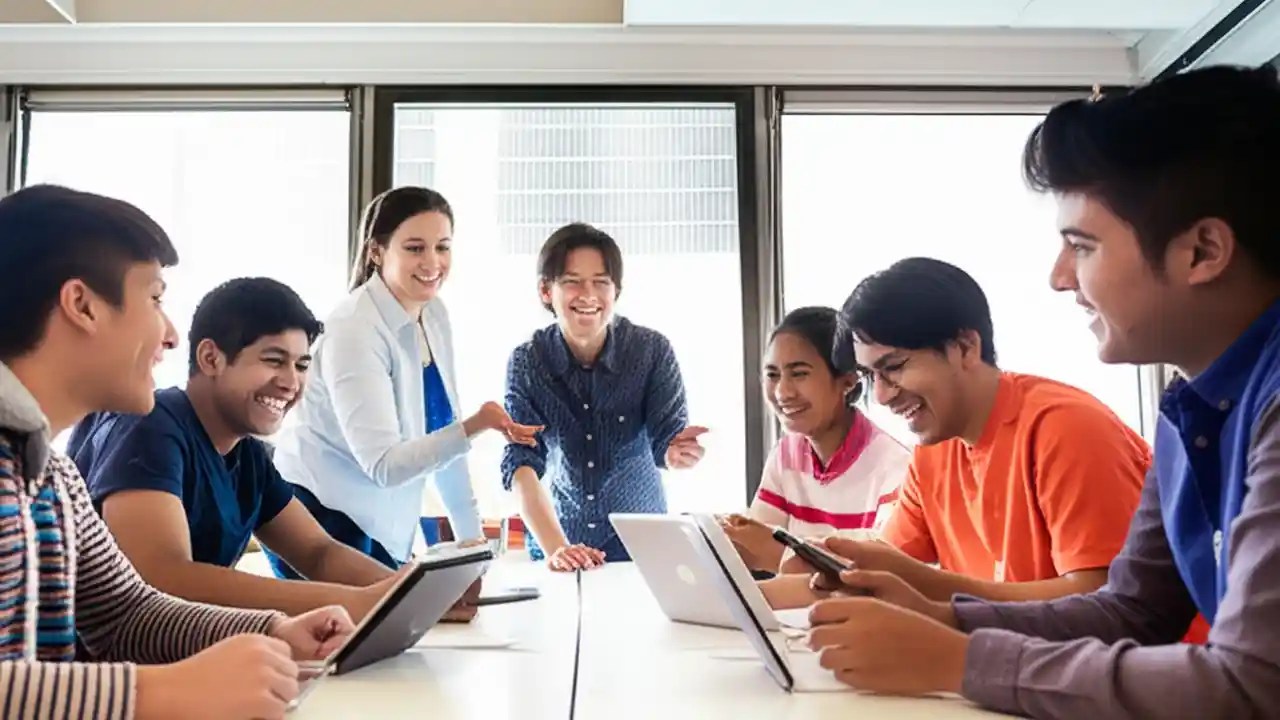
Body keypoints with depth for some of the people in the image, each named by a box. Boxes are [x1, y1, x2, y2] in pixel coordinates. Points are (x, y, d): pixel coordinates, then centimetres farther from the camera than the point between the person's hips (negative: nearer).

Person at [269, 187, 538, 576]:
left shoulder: (435, 316, 0)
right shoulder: (354, 331, -22)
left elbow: (442, 431, 6)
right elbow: (383, 465, -27)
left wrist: (470, 533, 5)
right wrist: (473, 427, -40)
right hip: (319, 520, -7)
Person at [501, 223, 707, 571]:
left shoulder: (653, 350, -12)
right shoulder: (526, 361, -10)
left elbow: (666, 439, -15)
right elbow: (522, 461, -15)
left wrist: (676, 452, -39)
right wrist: (555, 548, -28)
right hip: (558, 534, 2)